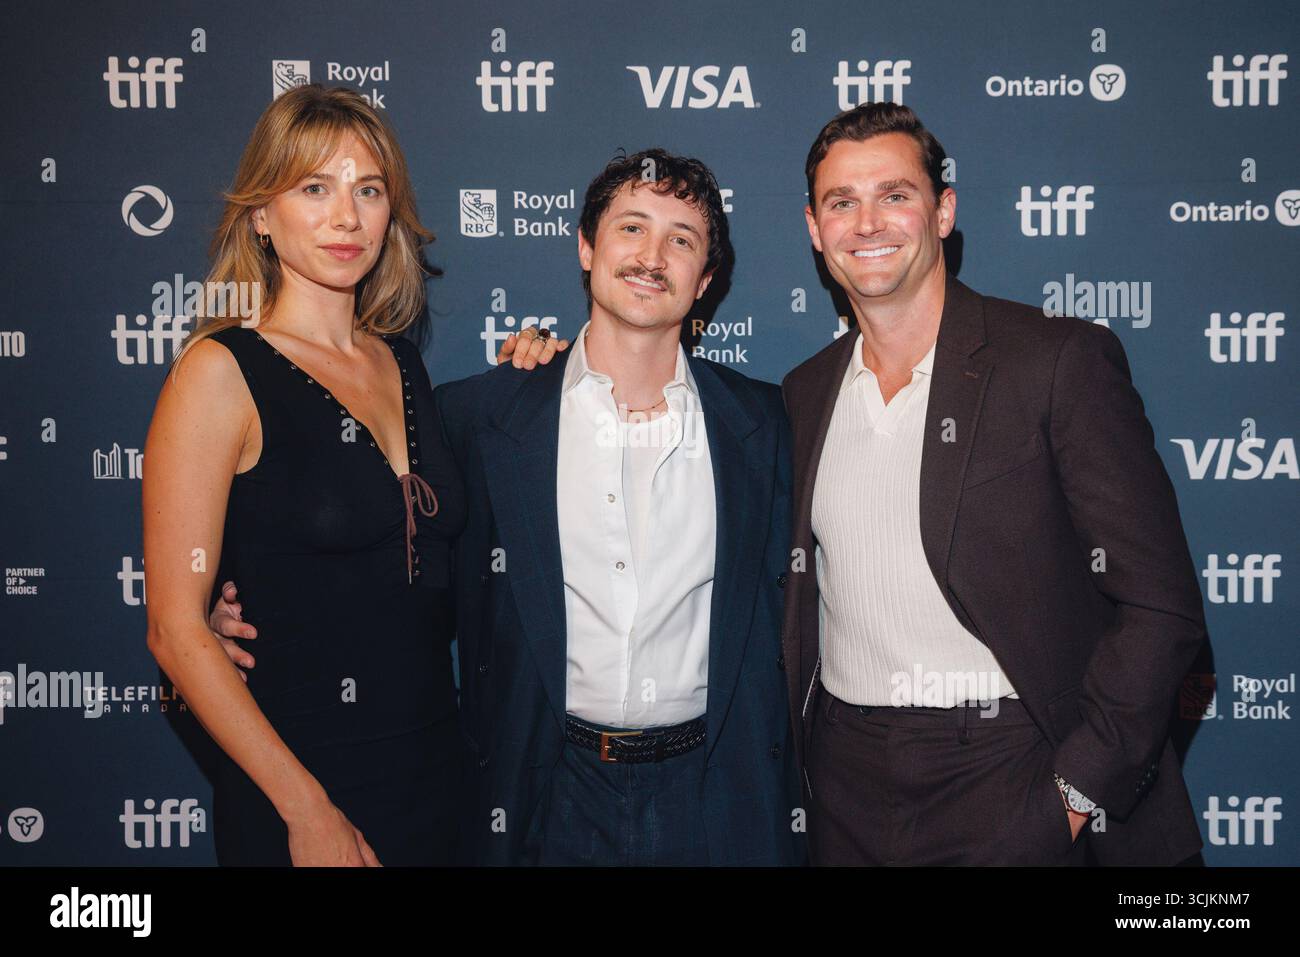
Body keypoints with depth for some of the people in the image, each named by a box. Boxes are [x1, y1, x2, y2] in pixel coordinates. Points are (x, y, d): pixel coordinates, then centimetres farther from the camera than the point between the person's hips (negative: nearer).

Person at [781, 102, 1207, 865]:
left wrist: (1079, 788, -12)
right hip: (847, 784, 5)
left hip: (1006, 774, -4)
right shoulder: (805, 394, 7)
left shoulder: (1062, 360, -8)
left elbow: (1159, 603, -10)